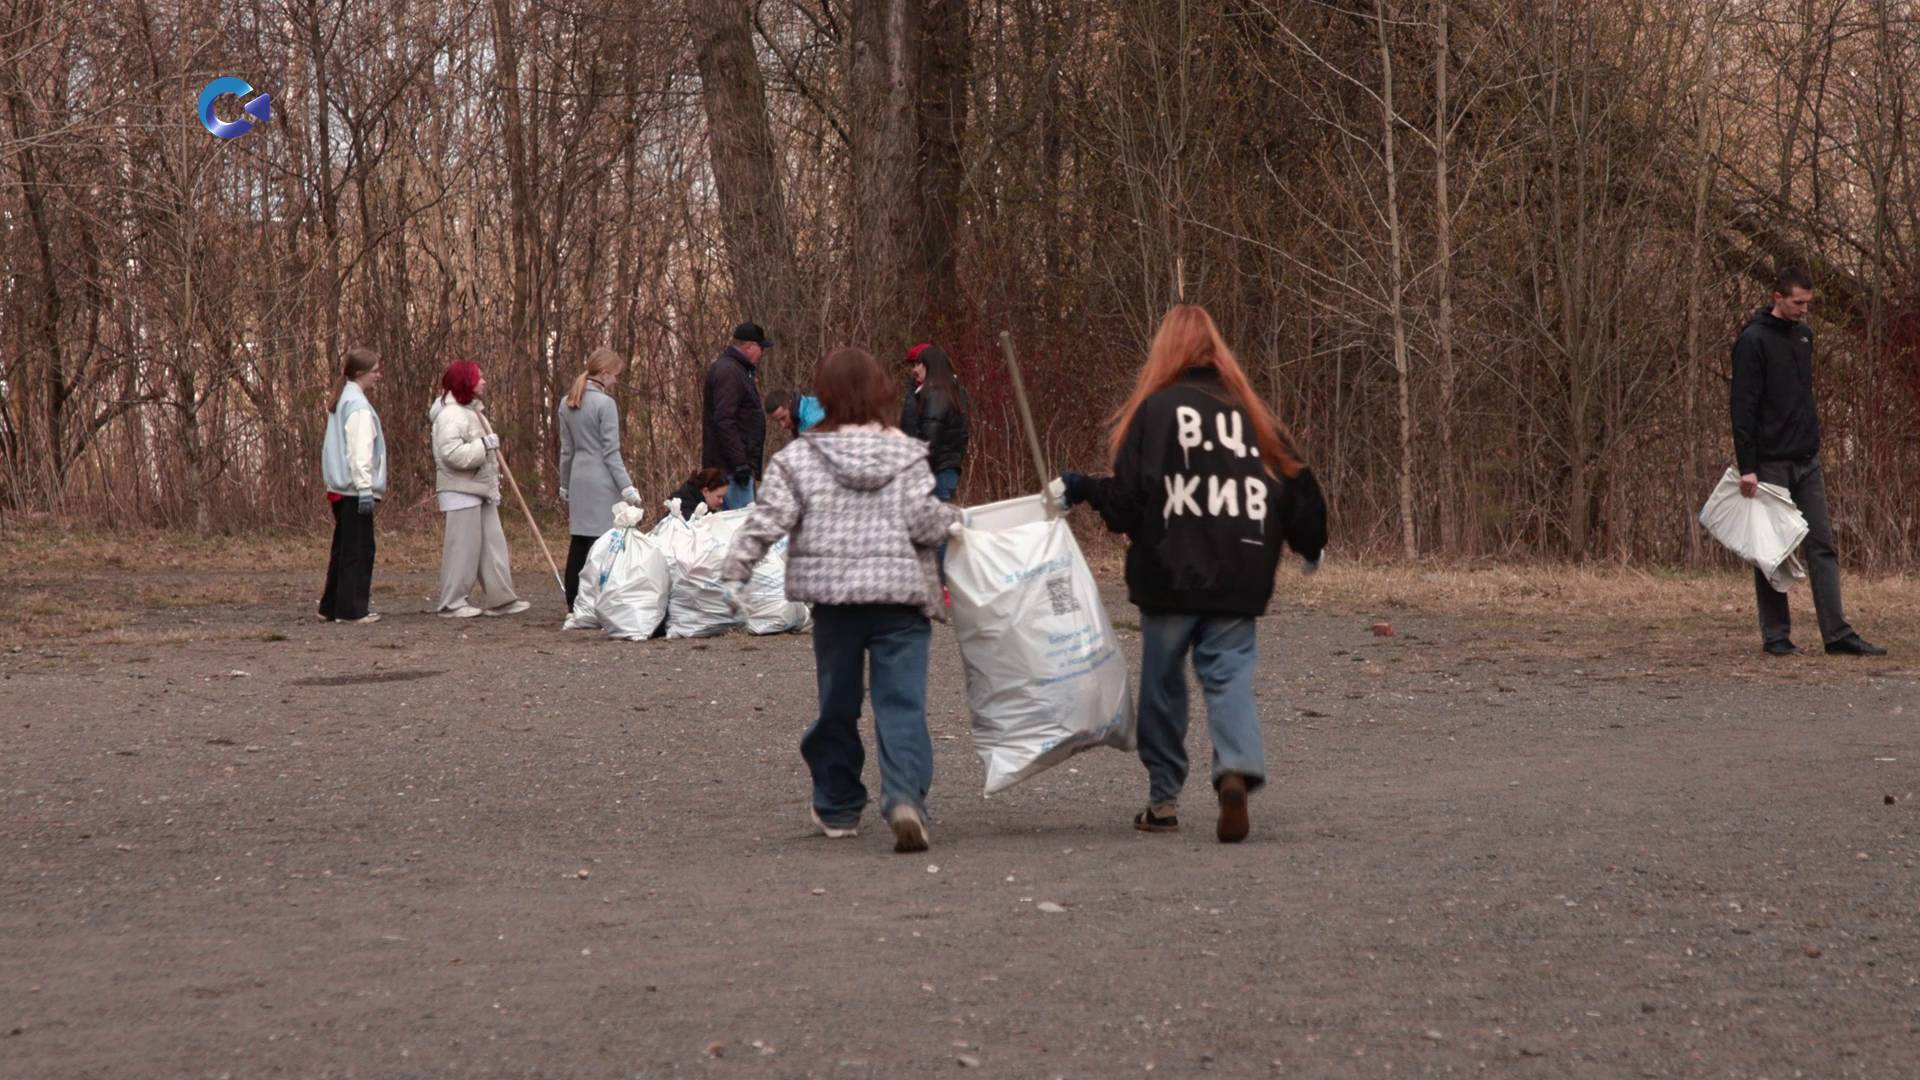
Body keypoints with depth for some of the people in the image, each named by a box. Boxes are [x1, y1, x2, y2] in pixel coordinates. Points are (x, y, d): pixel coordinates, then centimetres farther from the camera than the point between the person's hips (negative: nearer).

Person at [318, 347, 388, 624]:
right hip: (355, 489, -10)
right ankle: (352, 609, -2)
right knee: (359, 549, -4)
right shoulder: (358, 405, -13)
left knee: (343, 548, 15)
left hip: (340, 488, 10)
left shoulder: (342, 402, 17)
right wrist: (365, 488, -21)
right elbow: (360, 451, -19)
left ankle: (331, 606, 19)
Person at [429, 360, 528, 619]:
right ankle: (453, 603, 0)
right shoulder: (450, 415, -16)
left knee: (493, 544, 9)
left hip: (481, 490, 10)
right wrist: (486, 445, -21)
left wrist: (494, 484, 23)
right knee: (462, 546, -6)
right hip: (460, 492, -10)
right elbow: (454, 454, -27)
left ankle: (499, 599, 12)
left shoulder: (472, 411, 18)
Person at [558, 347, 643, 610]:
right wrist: (627, 488, -12)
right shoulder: (605, 404, -12)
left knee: (578, 541, 11)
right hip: (602, 482, -7)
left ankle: (573, 602, 14)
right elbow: (611, 452, -14)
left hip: (578, 479, 7)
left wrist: (565, 486, 21)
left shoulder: (567, 403, 9)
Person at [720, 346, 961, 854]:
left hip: (834, 596, 1)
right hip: (901, 593, -1)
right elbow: (924, 522, -7)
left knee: (837, 705, 15)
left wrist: (733, 573, 0)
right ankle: (905, 798, -24)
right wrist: (953, 516, 13)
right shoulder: (908, 456, -1)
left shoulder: (799, 457, -1)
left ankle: (838, 808, 24)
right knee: (902, 704, -4)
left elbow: (766, 521, -6)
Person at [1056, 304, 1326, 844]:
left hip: (1171, 578, -2)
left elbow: (1129, 499, -10)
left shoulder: (1157, 409, -6)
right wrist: (1310, 546, 27)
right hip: (1239, 579, 2)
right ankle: (1239, 768, -24)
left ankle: (1163, 800, 17)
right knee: (1230, 676, 3)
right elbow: (1295, 484, 11)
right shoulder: (1251, 411, 6)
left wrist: (1082, 490, 7)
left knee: (1163, 683, 11)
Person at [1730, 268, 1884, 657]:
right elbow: (1742, 407, -15)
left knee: (1823, 545, 2)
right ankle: (1776, 636, 8)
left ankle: (1837, 633, 1)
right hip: (1771, 464, -7)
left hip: (1808, 462, 7)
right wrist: (1747, 467, -19)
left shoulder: (1804, 334, 12)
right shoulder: (1754, 340, -11)